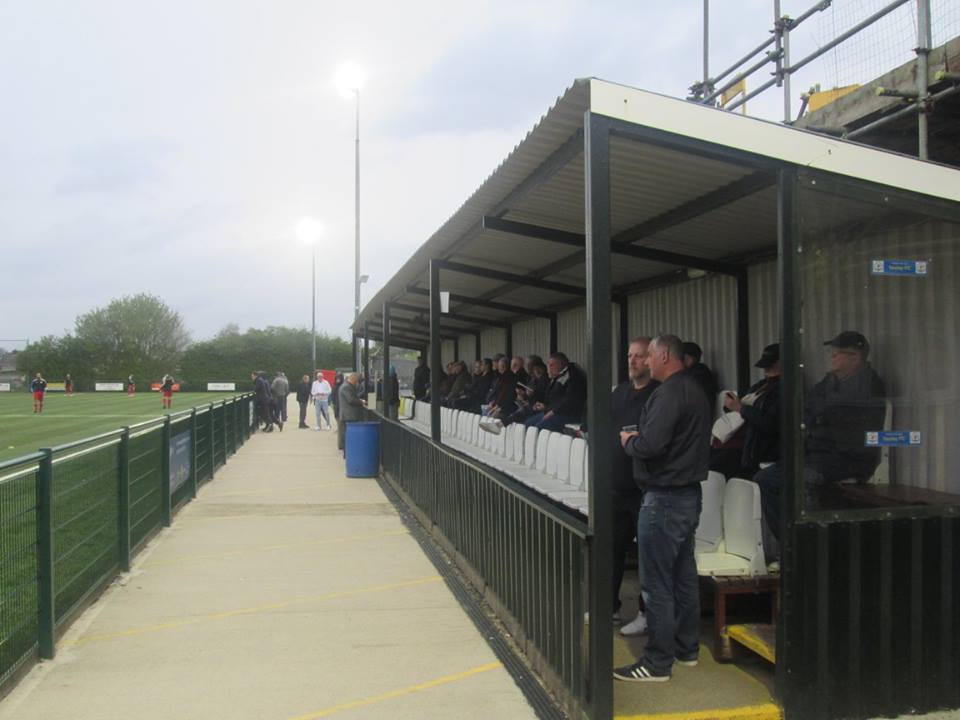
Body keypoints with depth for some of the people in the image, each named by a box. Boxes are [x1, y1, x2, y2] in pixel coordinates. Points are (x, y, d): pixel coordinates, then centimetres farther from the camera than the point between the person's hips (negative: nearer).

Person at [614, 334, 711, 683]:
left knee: (657, 582, -2)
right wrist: (638, 439, 11)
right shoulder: (694, 389, 13)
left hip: (664, 497, -10)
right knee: (684, 575, 18)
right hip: (689, 493, 10)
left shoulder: (668, 393, -19)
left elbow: (650, 445, -28)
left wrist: (628, 441, -8)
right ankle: (687, 648, 29)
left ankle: (657, 661, 6)